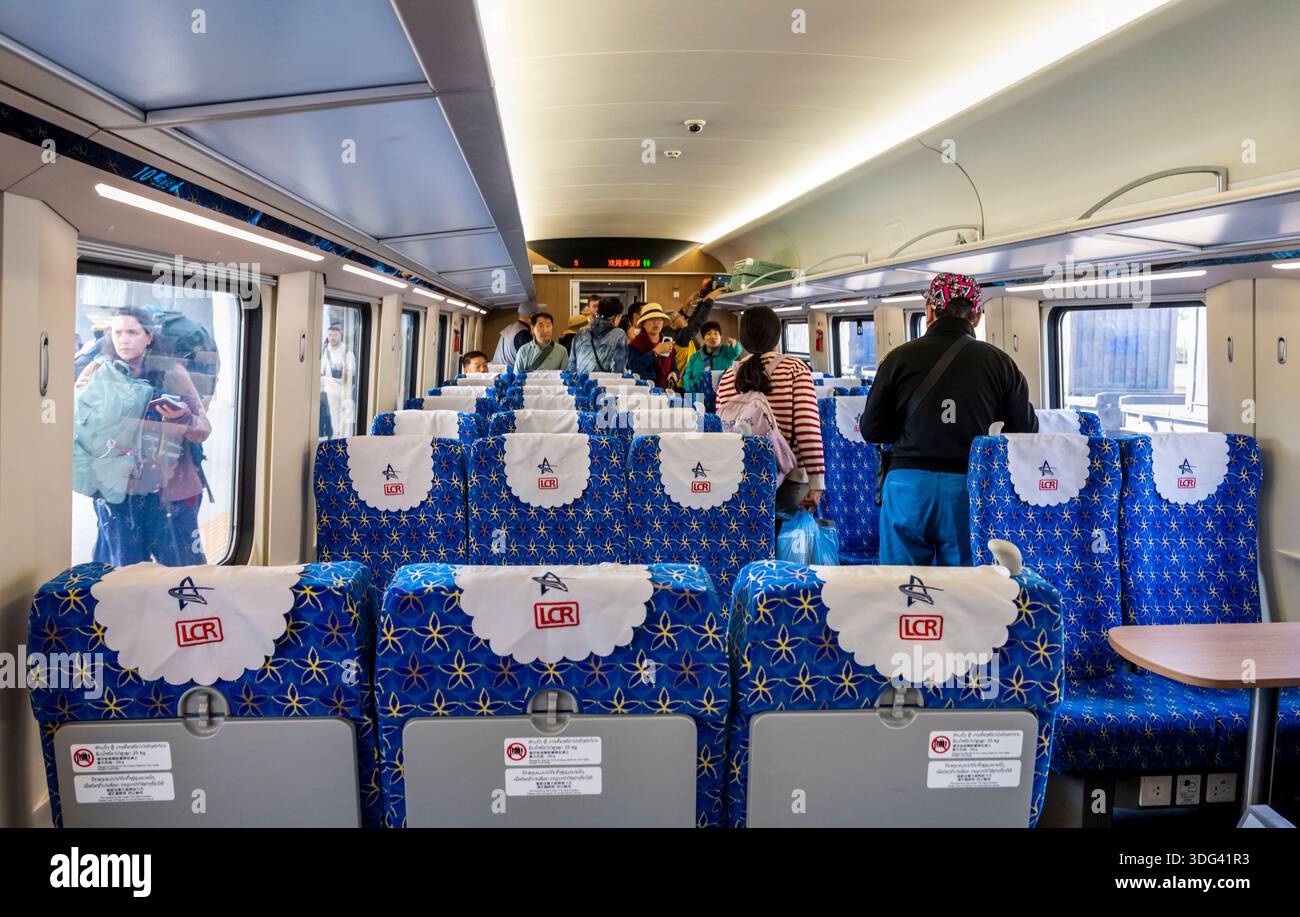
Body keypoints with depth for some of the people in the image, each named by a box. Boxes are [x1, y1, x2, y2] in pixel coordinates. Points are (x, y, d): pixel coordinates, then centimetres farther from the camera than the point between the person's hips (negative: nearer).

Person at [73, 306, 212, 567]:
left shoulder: (171, 372, -4)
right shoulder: (98, 373, 2)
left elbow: (203, 430, -5)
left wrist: (183, 418, -25)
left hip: (169, 490, -2)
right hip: (115, 489, 2)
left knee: (183, 569, 2)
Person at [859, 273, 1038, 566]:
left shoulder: (900, 358, -1)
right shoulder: (999, 363, 0)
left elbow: (871, 431, 3)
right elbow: (1026, 431, 3)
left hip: (908, 485, 0)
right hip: (968, 487, 0)